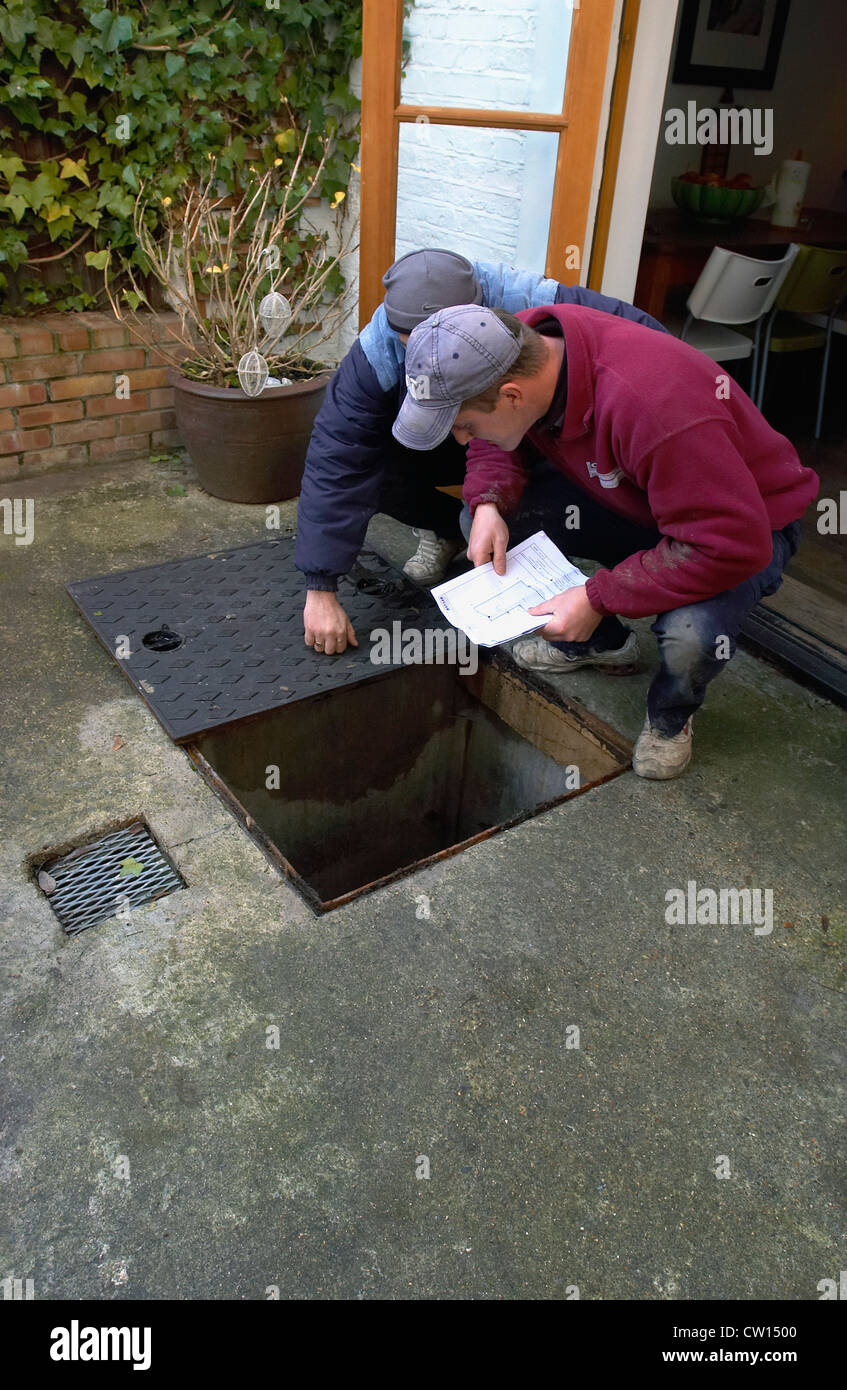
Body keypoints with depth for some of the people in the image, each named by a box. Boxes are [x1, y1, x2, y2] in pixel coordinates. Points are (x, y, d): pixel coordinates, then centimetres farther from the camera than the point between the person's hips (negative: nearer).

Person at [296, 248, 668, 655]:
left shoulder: (533, 305, -37)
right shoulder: (375, 355, -31)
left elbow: (647, 341, -29)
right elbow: (333, 463, -31)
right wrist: (320, 590, -35)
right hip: (438, 446, 2)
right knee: (373, 468, -26)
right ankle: (447, 529, 6)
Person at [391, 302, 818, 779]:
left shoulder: (650, 406, -41)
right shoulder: (520, 352, -18)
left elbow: (733, 543, -37)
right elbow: (495, 445, 4)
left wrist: (598, 598, -34)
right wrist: (488, 504, -18)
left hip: (748, 521, -6)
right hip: (628, 498, 7)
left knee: (692, 635, -38)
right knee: (486, 524, -9)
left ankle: (670, 717, 3)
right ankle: (601, 643, 15)